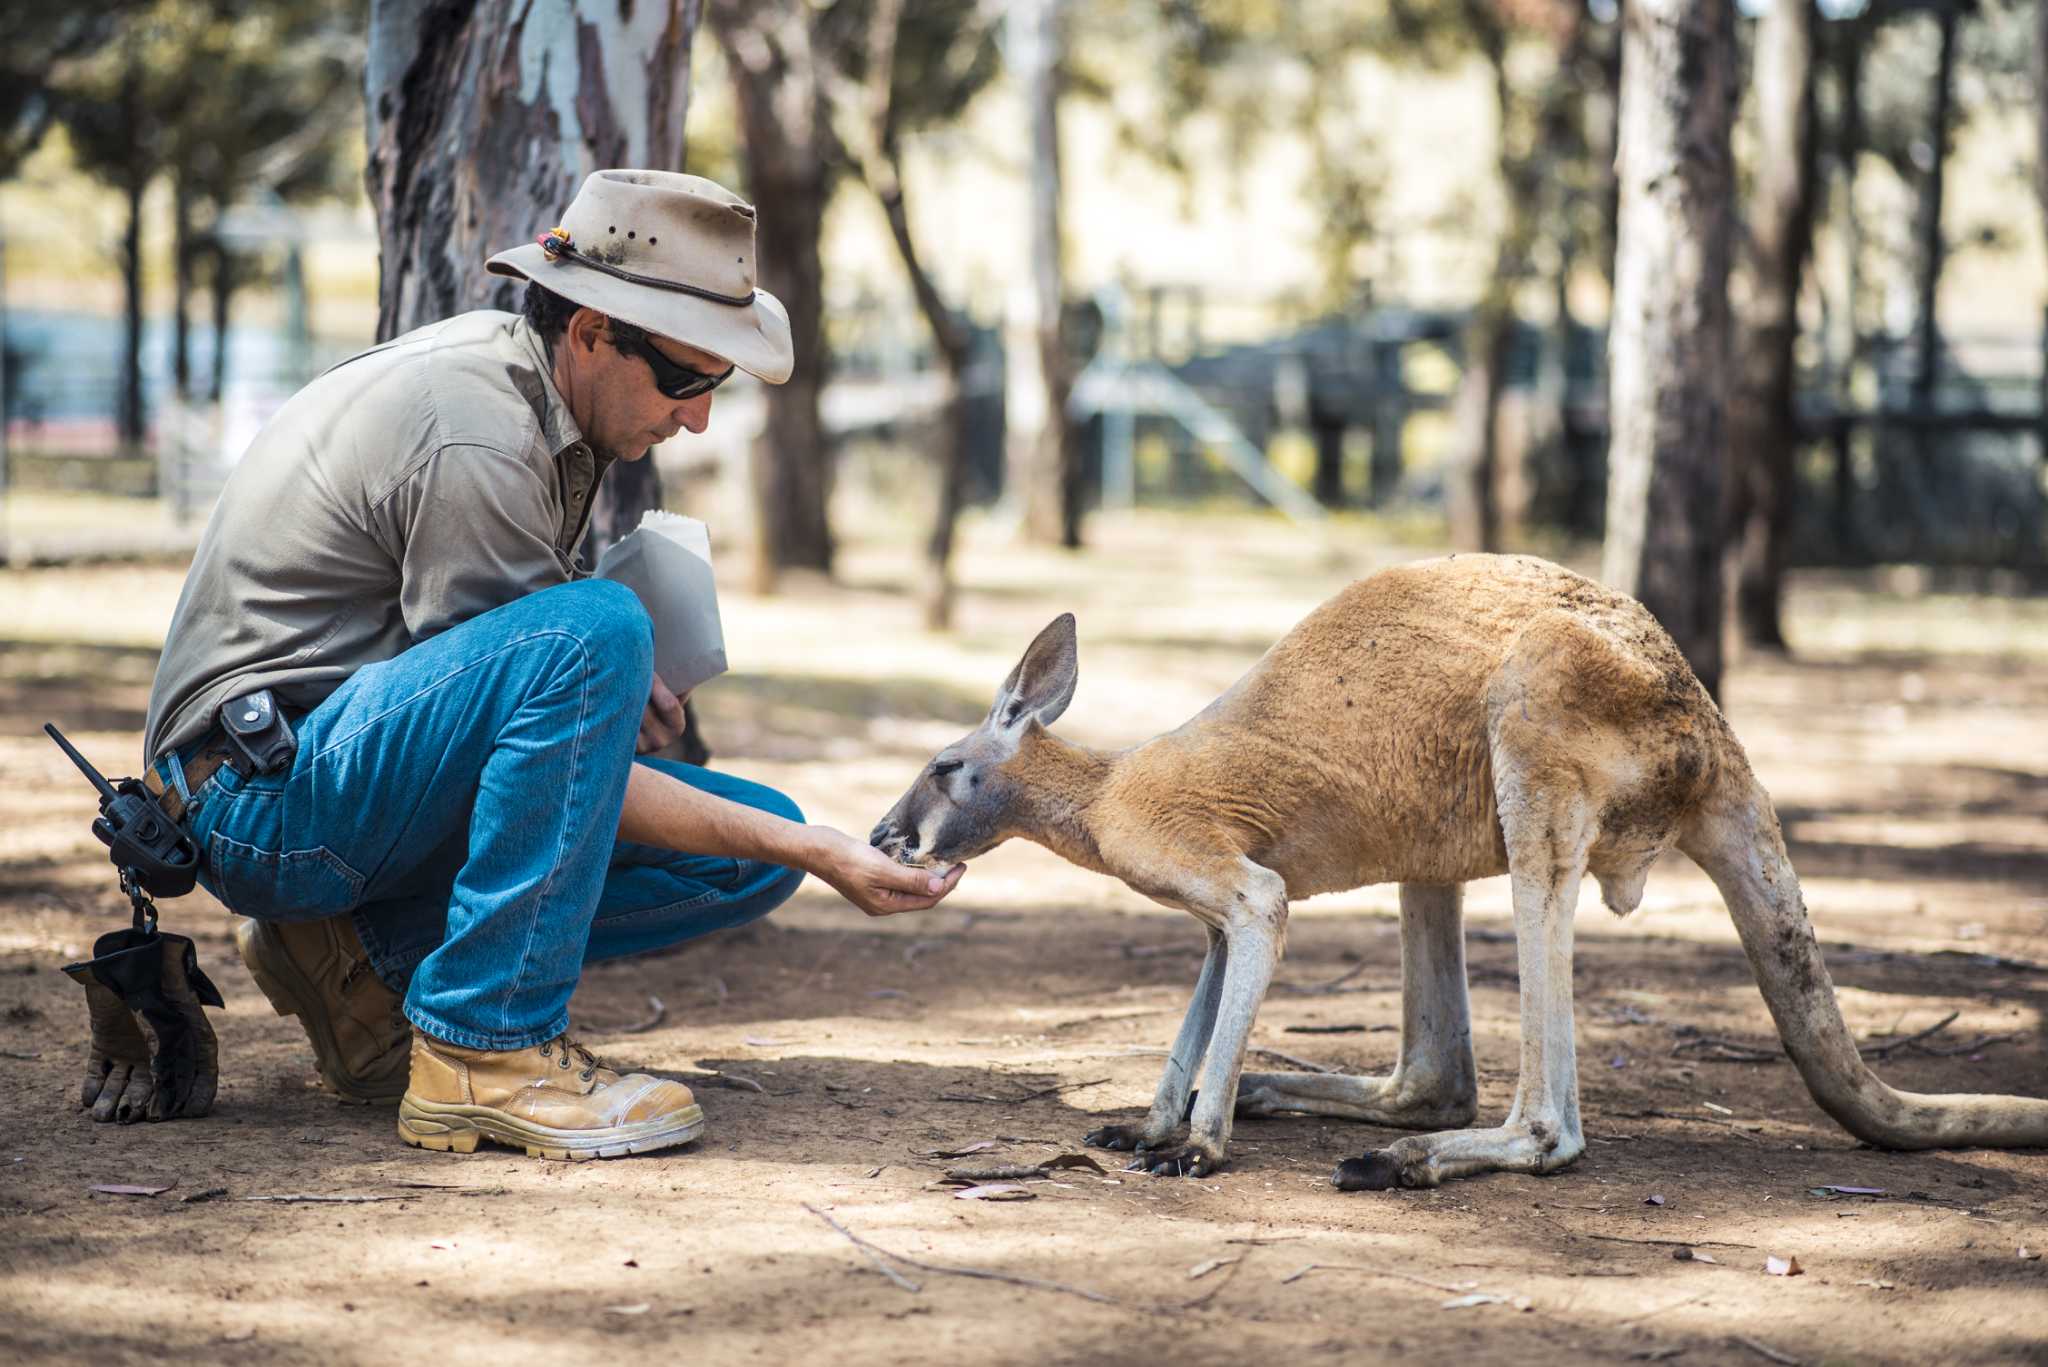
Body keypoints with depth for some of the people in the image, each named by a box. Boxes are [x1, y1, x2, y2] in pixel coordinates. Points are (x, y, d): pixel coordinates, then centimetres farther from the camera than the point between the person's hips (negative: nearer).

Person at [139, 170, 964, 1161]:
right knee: (592, 635, -33)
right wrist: (808, 851, -23)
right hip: (266, 797, -10)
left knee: (758, 850, -2)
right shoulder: (475, 439, -22)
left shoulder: (508, 362, 8)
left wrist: (615, 682, 3)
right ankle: (483, 1051, -26)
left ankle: (367, 958, -1)